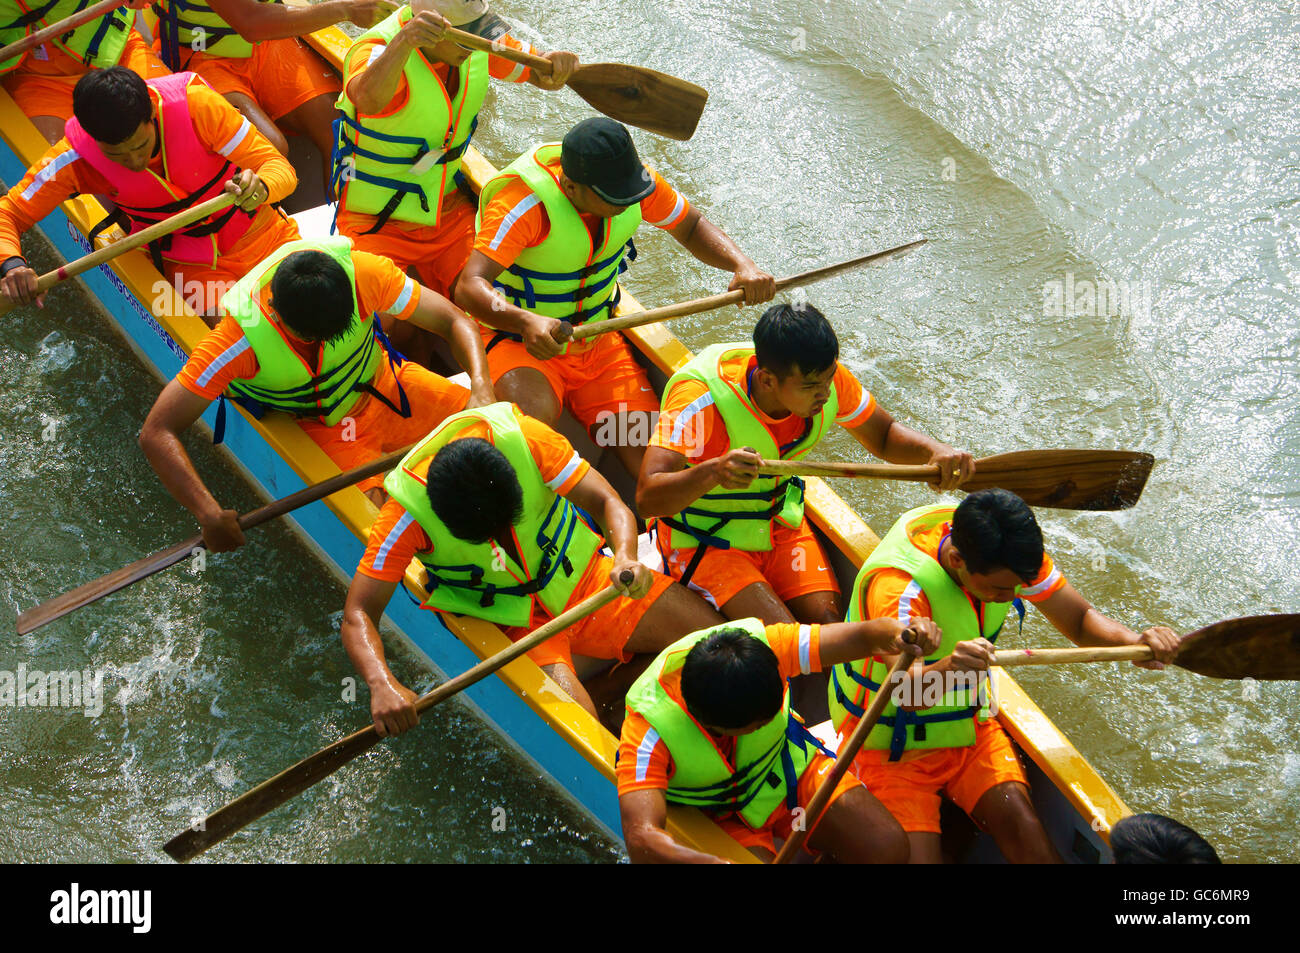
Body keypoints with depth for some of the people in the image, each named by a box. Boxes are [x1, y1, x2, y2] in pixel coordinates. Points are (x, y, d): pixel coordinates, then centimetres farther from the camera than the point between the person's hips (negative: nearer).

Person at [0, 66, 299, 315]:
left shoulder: (197, 105, -24)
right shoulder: (75, 158, -19)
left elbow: (280, 167, -22)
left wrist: (260, 187, -46)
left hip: (260, 236, 0)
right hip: (191, 267, 0)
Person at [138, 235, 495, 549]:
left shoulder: (359, 272, -28)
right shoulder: (239, 339, -33)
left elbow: (455, 321, -19)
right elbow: (156, 433, -32)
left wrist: (481, 390, -37)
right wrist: (210, 515, -43)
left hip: (387, 388, 3)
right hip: (320, 430, -3)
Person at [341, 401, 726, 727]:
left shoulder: (520, 437, -23)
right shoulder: (406, 515, -26)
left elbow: (606, 501, -19)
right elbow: (358, 614, -26)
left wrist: (625, 557, -41)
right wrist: (382, 685, -45)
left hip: (583, 579, 3)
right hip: (513, 623, -2)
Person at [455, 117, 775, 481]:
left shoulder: (632, 179, -11)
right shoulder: (527, 205, -29)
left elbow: (692, 228, 6)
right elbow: (469, 287, -39)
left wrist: (742, 265, -14)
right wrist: (527, 322, -59)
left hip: (600, 345, 5)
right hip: (519, 341, -5)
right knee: (534, 413, -40)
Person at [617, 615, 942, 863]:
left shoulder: (761, 645, -29)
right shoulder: (649, 731, -37)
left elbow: (860, 636, -24)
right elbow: (641, 839, -48)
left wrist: (898, 634, -49)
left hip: (787, 766, 3)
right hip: (717, 817, -3)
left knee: (888, 847, -15)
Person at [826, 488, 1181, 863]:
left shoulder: (1011, 554, -15)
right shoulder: (897, 583, -34)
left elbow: (1079, 619, -7)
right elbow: (907, 693, -46)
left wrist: (1135, 641, -28)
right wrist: (945, 670, -69)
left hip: (969, 725, 5)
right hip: (888, 745, -5)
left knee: (1021, 825, -18)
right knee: (917, 854, -21)